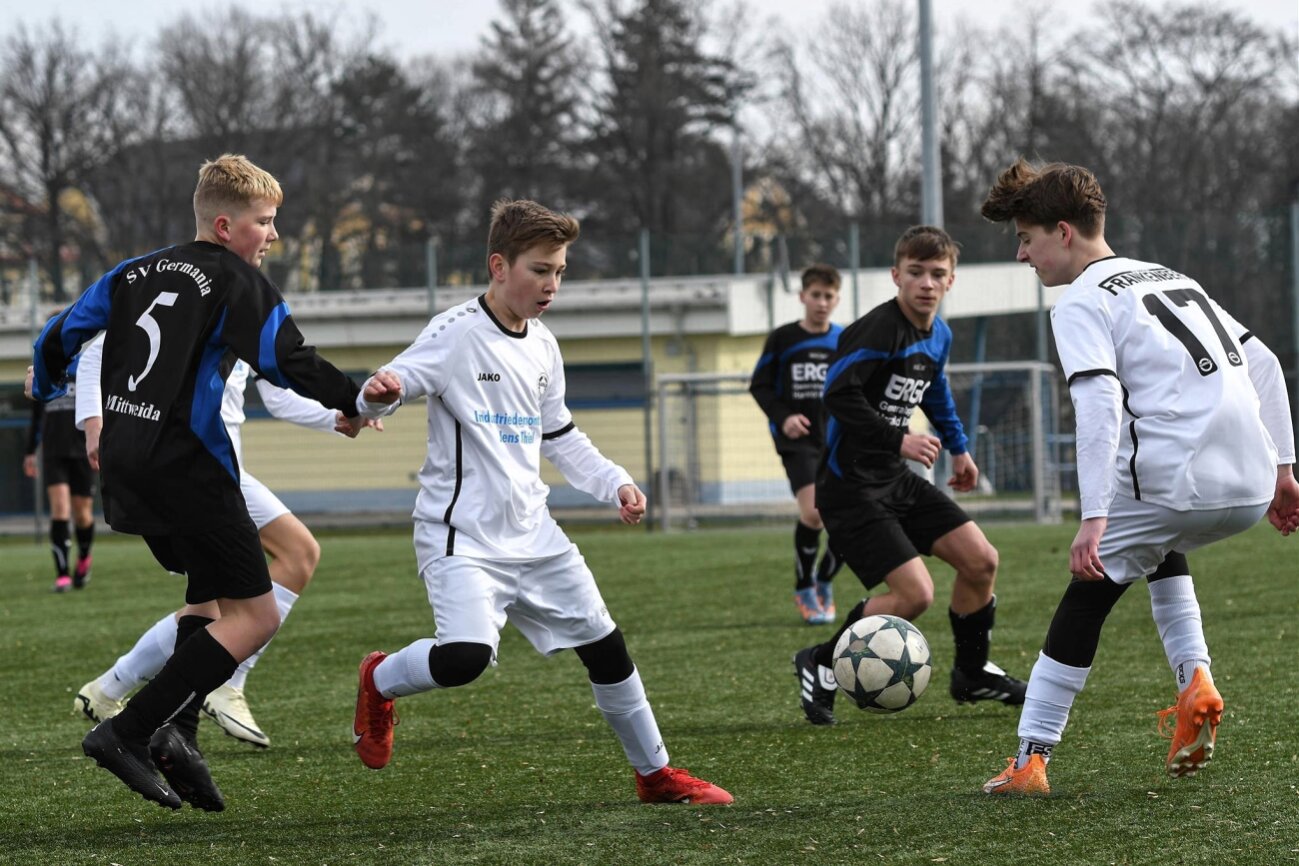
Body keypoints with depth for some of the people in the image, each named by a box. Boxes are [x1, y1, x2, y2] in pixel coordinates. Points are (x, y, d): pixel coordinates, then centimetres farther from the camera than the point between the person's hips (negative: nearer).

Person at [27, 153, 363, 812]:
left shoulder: (138, 272, 14)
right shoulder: (237, 281, -5)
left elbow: (63, 332, 17)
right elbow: (285, 362, -15)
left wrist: (44, 386, 37)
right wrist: (352, 403, -3)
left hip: (123, 460, 8)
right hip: (185, 464, -8)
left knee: (209, 596, 23)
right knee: (254, 615, -5)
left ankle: (176, 731, 3)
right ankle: (128, 732, -14)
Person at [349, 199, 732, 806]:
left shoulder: (543, 347, 10)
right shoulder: (456, 334, -12)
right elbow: (388, 389, -18)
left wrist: (614, 483, 10)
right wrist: (376, 395, -42)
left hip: (532, 534, 7)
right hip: (461, 534, -7)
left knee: (604, 646, 10)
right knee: (466, 656, -28)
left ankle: (654, 773, 28)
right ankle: (378, 682, 5)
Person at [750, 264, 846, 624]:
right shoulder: (782, 339, 0)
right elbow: (759, 386, 3)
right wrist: (782, 417, -13)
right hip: (798, 441, -3)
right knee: (812, 511, -22)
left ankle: (824, 584, 22)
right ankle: (804, 591, -3)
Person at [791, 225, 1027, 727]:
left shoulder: (938, 336, 8)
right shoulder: (878, 331, -21)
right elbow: (837, 395, -29)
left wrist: (958, 447, 34)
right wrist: (899, 441, -33)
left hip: (896, 480, 9)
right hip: (851, 487, -9)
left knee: (981, 561, 6)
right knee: (914, 593, -18)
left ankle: (972, 674, 27)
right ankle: (820, 666, 1)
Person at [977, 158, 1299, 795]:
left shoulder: (1080, 302, 0)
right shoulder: (1172, 278, 25)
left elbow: (1100, 403, -16)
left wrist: (1094, 519, -21)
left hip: (1173, 479, -8)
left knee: (1089, 593, 6)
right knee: (1160, 545, 35)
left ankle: (1031, 758, 5)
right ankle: (1195, 683, 17)